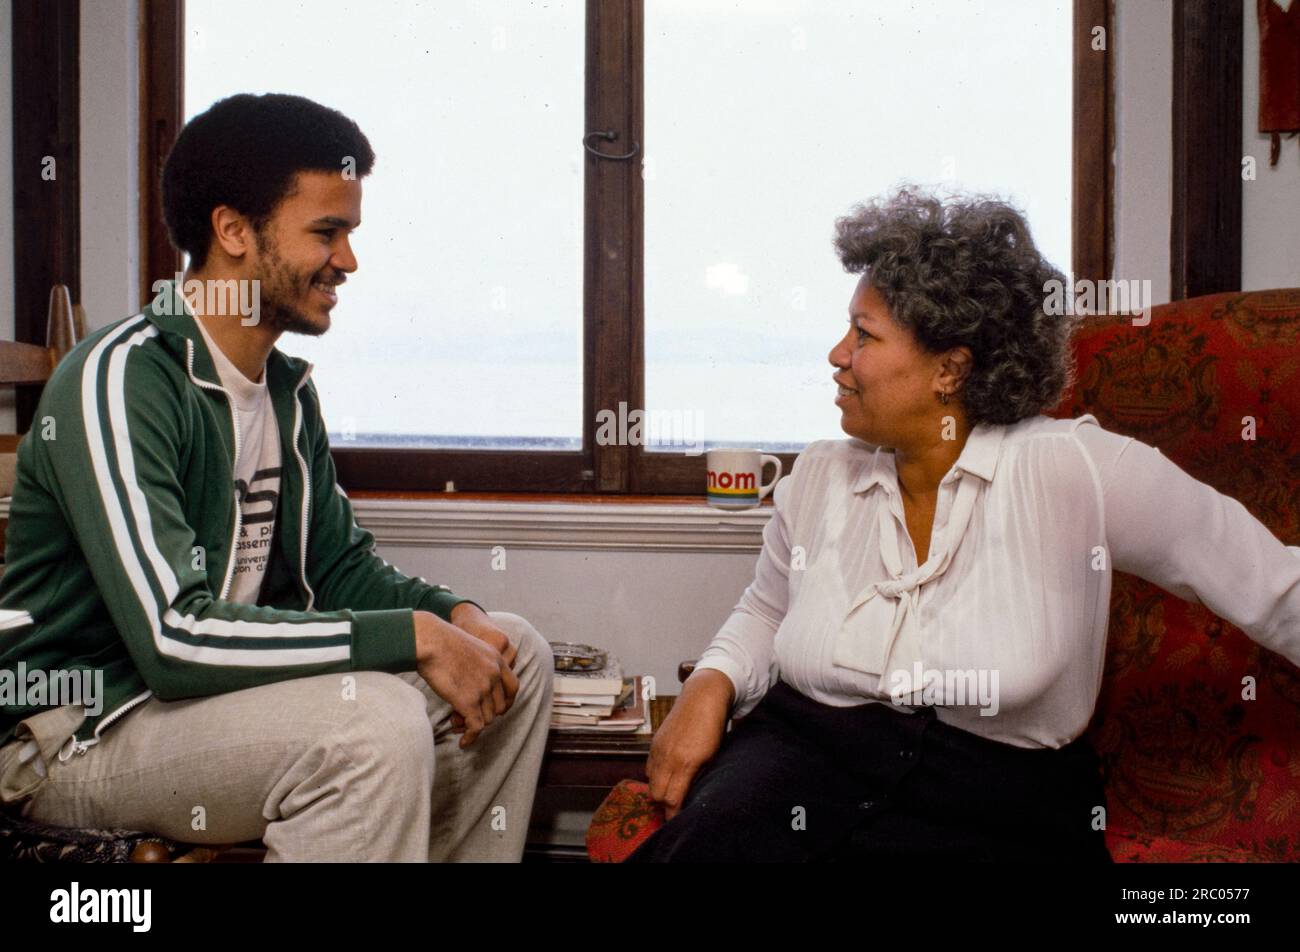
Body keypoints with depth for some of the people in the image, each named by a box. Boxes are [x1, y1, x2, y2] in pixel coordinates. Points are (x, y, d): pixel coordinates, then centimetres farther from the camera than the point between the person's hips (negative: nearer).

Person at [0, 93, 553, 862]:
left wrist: (454, 616, -8)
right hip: (81, 732, -8)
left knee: (515, 650, 2)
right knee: (375, 722, -33)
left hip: (222, 687, 9)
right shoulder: (120, 380, -22)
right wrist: (414, 635, -29)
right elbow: (172, 635, -31)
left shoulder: (287, 388, 6)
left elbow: (342, 564, 13)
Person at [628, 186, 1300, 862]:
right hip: (809, 750, 3)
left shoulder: (1074, 470, -8)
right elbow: (766, 611, 22)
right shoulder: (817, 477, 7)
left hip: (997, 804, -2)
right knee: (714, 833, -30)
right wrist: (711, 685, 3)